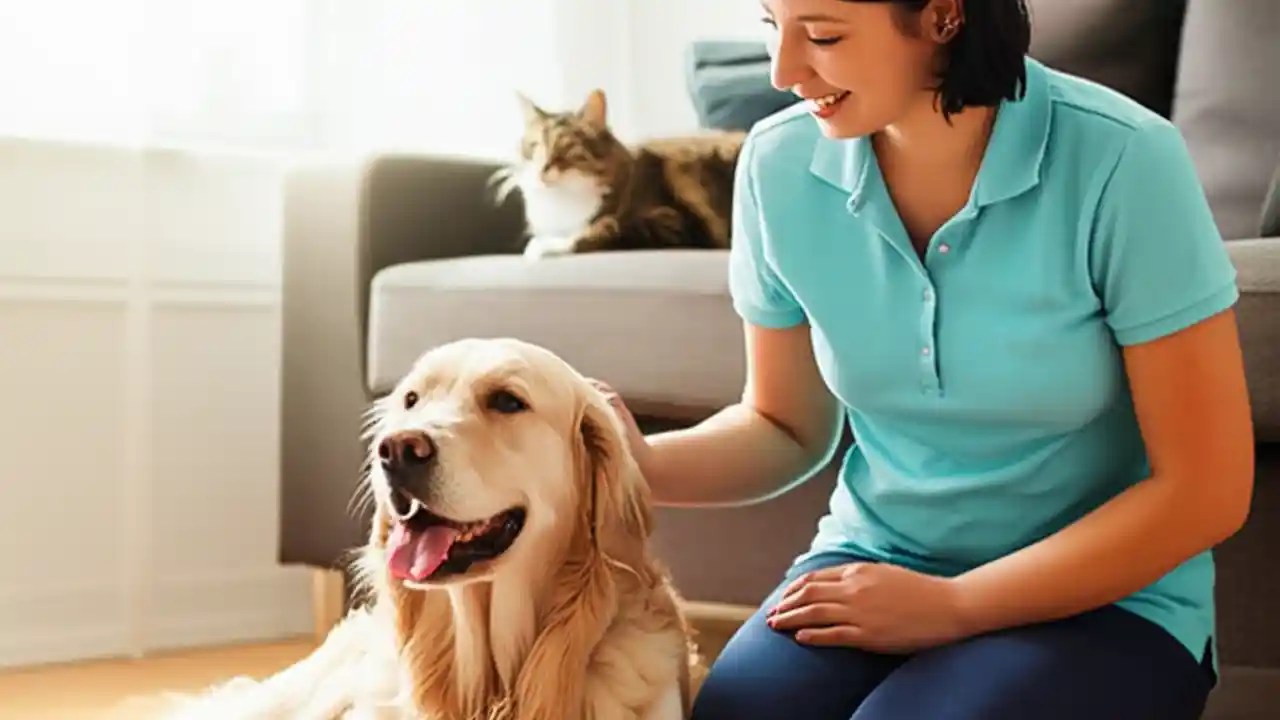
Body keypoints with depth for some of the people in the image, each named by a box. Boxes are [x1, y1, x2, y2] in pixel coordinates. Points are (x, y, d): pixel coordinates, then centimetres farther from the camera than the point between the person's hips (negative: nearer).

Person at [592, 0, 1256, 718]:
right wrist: (645, 464, -13)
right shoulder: (781, 164, -6)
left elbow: (1205, 490, -13)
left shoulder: (1119, 161, -18)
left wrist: (953, 606, -15)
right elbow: (787, 429, 8)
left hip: (1106, 599, -2)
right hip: (875, 568, 3)